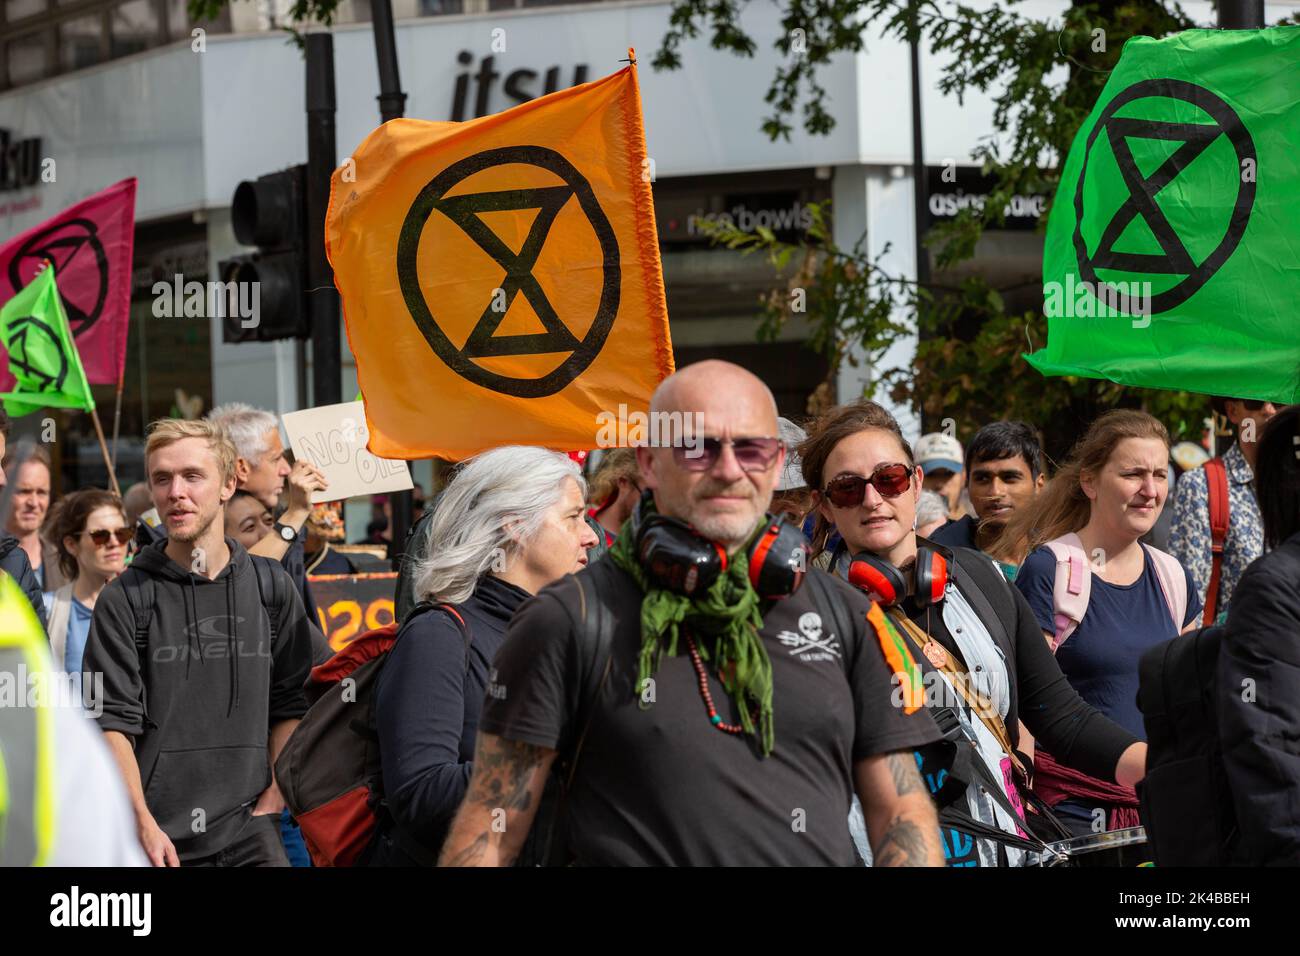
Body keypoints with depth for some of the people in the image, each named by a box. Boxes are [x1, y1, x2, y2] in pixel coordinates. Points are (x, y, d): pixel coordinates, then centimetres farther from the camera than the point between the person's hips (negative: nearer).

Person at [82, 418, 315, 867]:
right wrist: (144, 826, -13)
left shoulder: (272, 588, 9)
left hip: (250, 830, 2)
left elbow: (290, 707, 11)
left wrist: (273, 799, 0)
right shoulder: (124, 599, 1)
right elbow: (112, 724, -4)